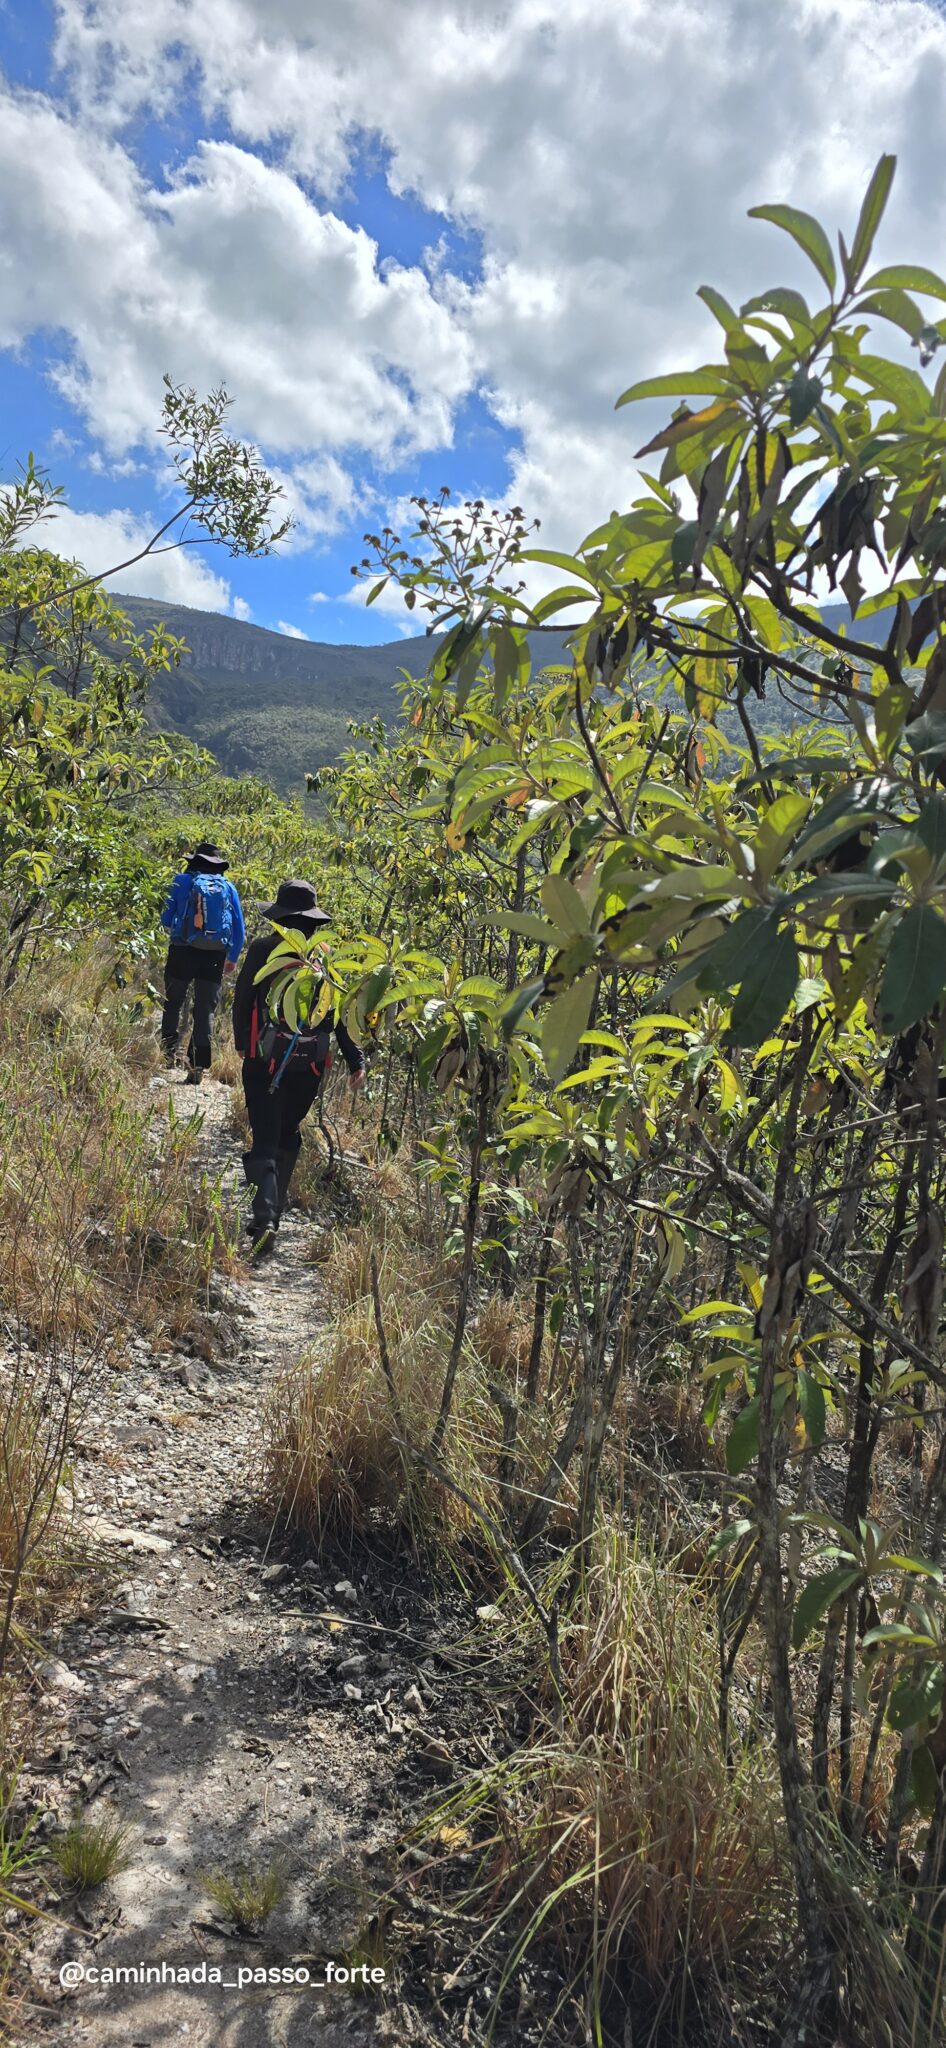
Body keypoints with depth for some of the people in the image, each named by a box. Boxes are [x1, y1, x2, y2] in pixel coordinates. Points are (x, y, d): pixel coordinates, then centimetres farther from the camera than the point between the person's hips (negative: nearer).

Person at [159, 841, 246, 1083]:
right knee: (205, 1011, 4)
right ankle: (198, 1065, -1)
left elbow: (167, 920, 1)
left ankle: (168, 1054, 23)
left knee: (173, 1004, 18)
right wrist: (232, 958, 20)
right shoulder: (228, 887, 8)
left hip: (183, 952, -1)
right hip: (215, 956, 1)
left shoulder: (183, 881, 0)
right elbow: (239, 928, 9)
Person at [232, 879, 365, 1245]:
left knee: (265, 1139, -1)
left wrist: (242, 1044, 18)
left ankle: (265, 1218, -17)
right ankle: (274, 1209, 27)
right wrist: (356, 1061, 1)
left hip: (265, 1059, -2)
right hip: (310, 1063, 2)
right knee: (287, 1135, 20)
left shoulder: (262, 949, -5)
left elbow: (242, 1001, 1)